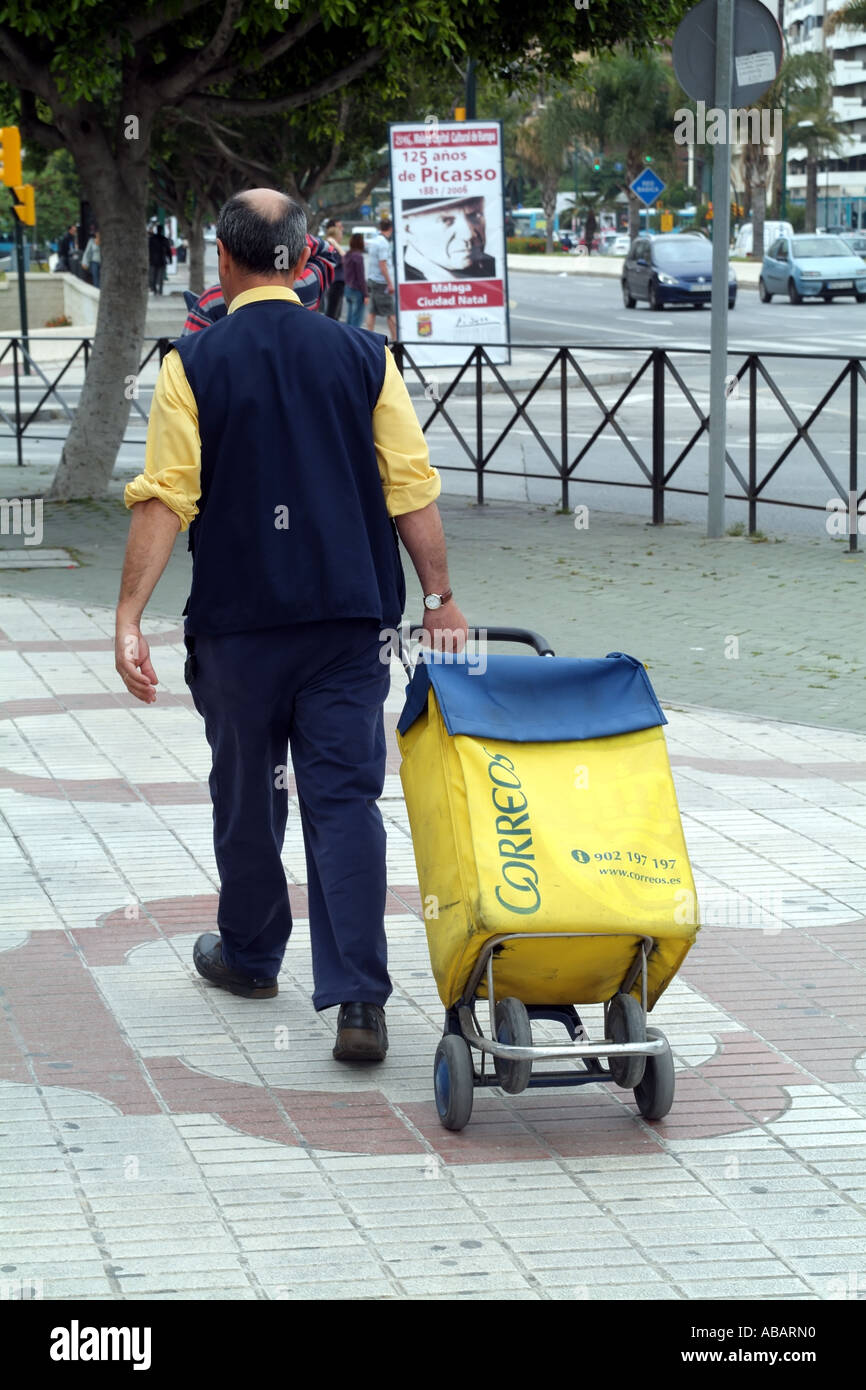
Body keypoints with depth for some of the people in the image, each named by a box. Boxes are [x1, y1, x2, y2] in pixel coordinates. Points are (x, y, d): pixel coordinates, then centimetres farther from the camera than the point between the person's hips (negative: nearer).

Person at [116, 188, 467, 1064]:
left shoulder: (194, 365, -4)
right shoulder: (363, 357, 0)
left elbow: (163, 499, -9)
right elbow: (412, 489, 0)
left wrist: (130, 617, -8)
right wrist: (440, 599, 7)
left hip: (238, 618, -1)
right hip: (350, 613, 1)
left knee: (247, 794, 16)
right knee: (345, 800, -2)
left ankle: (249, 954, 35)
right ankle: (358, 999, -13)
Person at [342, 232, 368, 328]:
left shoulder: (346, 256, 8)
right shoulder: (358, 256, -16)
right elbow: (361, 277, -15)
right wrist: (365, 295, -11)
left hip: (348, 289, 8)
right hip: (357, 290, -8)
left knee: (349, 319, 15)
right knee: (356, 320, -4)